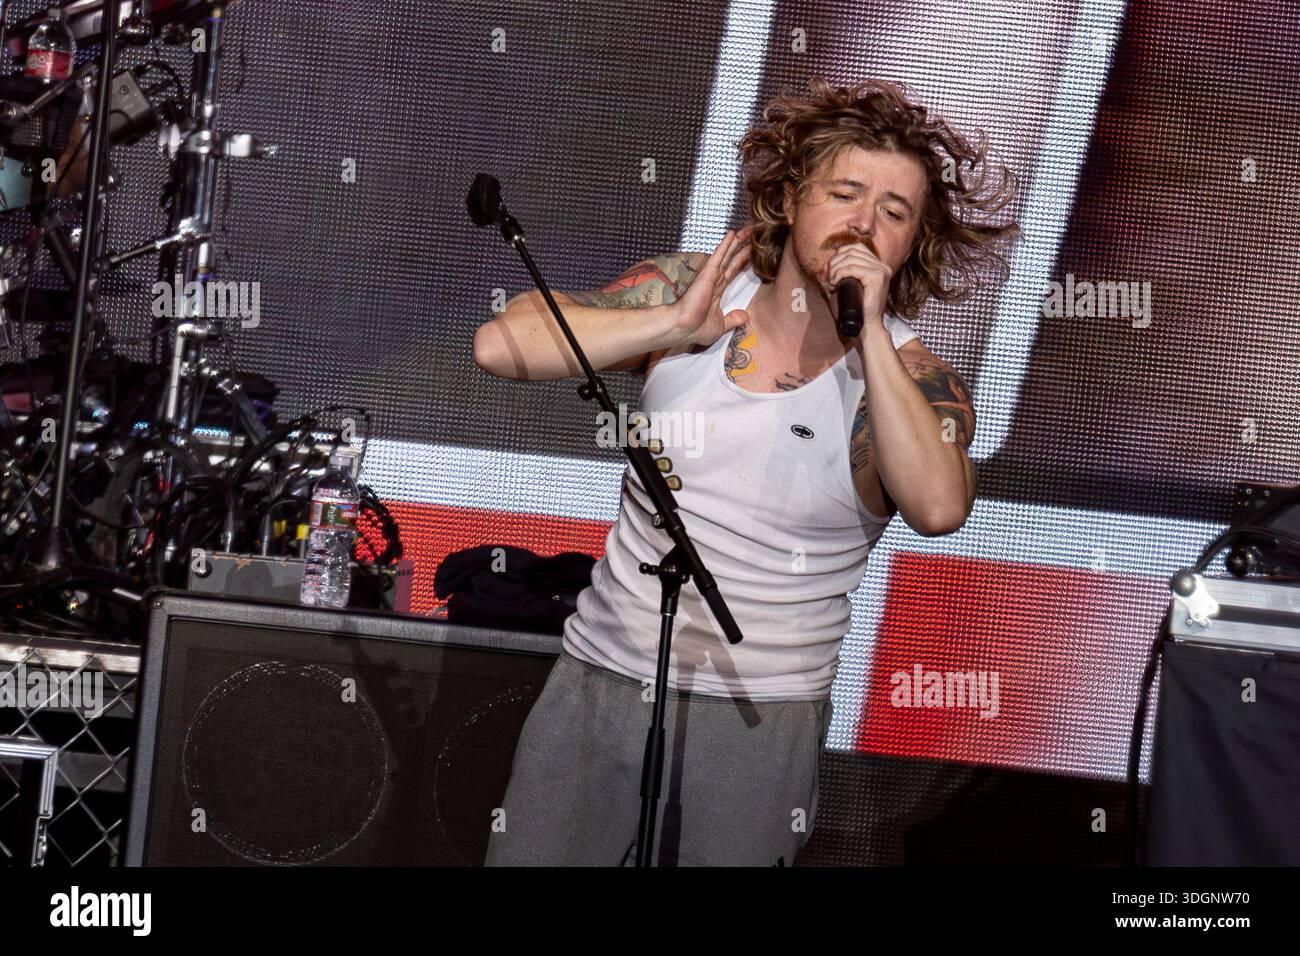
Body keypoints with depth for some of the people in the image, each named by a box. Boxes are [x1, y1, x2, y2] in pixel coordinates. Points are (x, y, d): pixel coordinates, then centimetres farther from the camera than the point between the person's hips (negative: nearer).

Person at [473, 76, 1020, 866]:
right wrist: (676, 327, -14)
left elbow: (939, 508, -26)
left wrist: (869, 332, -23)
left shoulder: (913, 380, -5)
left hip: (757, 720, -2)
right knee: (526, 856, 8)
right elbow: (503, 345, -9)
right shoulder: (695, 290, -1)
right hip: (596, 682, 2)